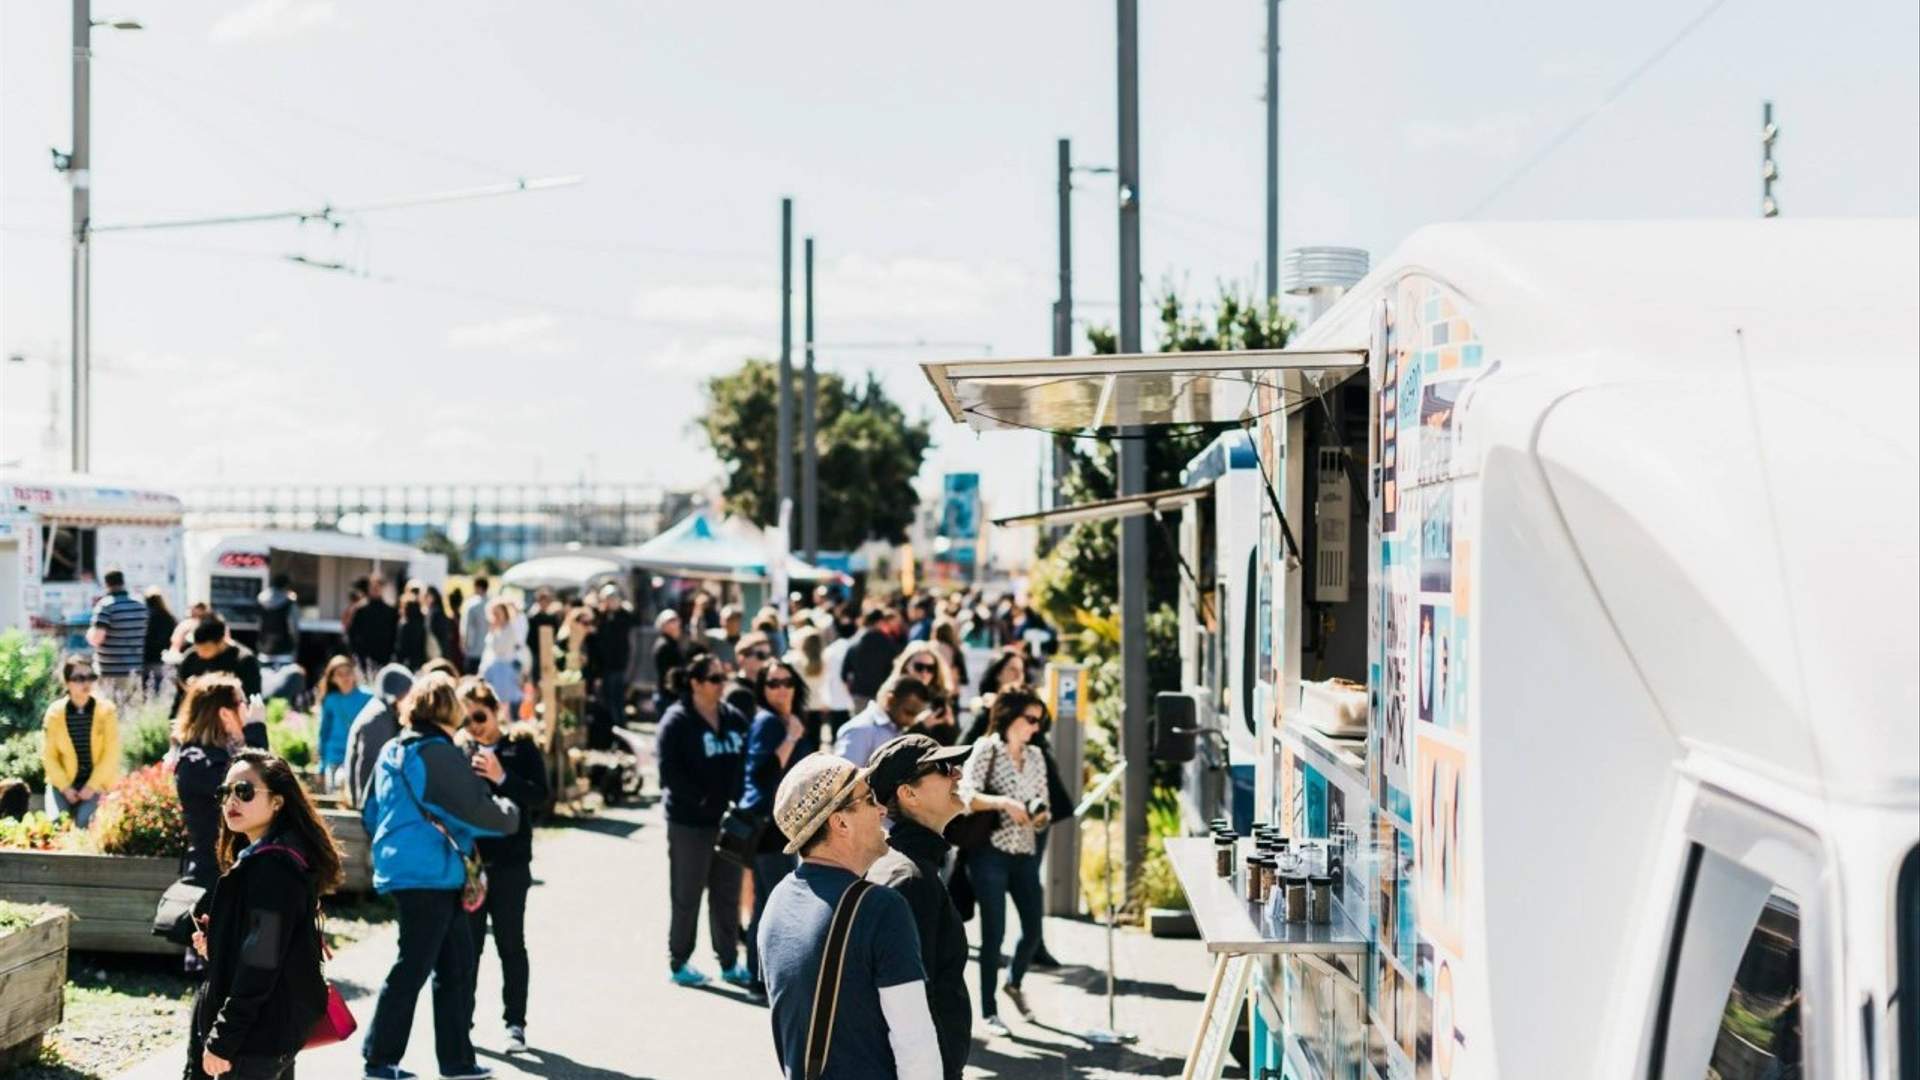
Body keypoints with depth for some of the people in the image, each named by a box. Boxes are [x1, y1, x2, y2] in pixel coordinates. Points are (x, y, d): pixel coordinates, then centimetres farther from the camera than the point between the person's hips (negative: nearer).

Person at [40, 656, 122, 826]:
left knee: (84, 822, -22)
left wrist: (92, 786, -13)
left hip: (97, 781, -1)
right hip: (63, 781, 1)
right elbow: (48, 755, -2)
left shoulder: (106, 710, -7)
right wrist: (64, 787, -11)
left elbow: (111, 754, -8)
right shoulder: (55, 712, -4)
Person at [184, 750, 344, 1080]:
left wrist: (222, 1040, -20)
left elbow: (261, 962, -22)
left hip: (259, 1035, -10)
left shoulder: (271, 867, -18)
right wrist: (216, 944, 3)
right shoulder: (259, 857, 13)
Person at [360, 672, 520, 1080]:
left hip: (402, 867, 9)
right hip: (430, 874, -9)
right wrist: (509, 814, 3)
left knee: (455, 963, 13)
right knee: (412, 968, -1)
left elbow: (370, 813, 19)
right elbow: (476, 810, -16)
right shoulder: (438, 754, -16)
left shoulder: (392, 752, 11)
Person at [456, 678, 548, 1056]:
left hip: (509, 862, -2)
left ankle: (515, 1023, 13)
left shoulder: (521, 746, -2)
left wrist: (502, 777, -21)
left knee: (511, 944, 6)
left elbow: (540, 797, -10)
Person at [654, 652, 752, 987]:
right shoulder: (677, 721, -8)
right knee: (686, 896, 5)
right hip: (690, 822, -5)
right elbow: (670, 772, -15)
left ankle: (729, 962, 21)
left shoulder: (734, 719, 9)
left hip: (728, 821, 5)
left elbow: (745, 764, 12)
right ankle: (678, 962, 17)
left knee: (727, 895, 11)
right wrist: (703, 802, -19)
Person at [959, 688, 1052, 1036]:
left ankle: (1014, 983, 34)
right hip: (991, 852, -5)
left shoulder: (1035, 756, 13)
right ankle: (988, 1011, 6)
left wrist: (1040, 816, -8)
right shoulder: (986, 749, -4)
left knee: (1033, 929, 5)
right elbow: (966, 795, -16)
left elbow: (1043, 807, 14)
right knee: (994, 932, -5)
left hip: (1026, 853, 5)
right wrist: (1002, 803, -28)